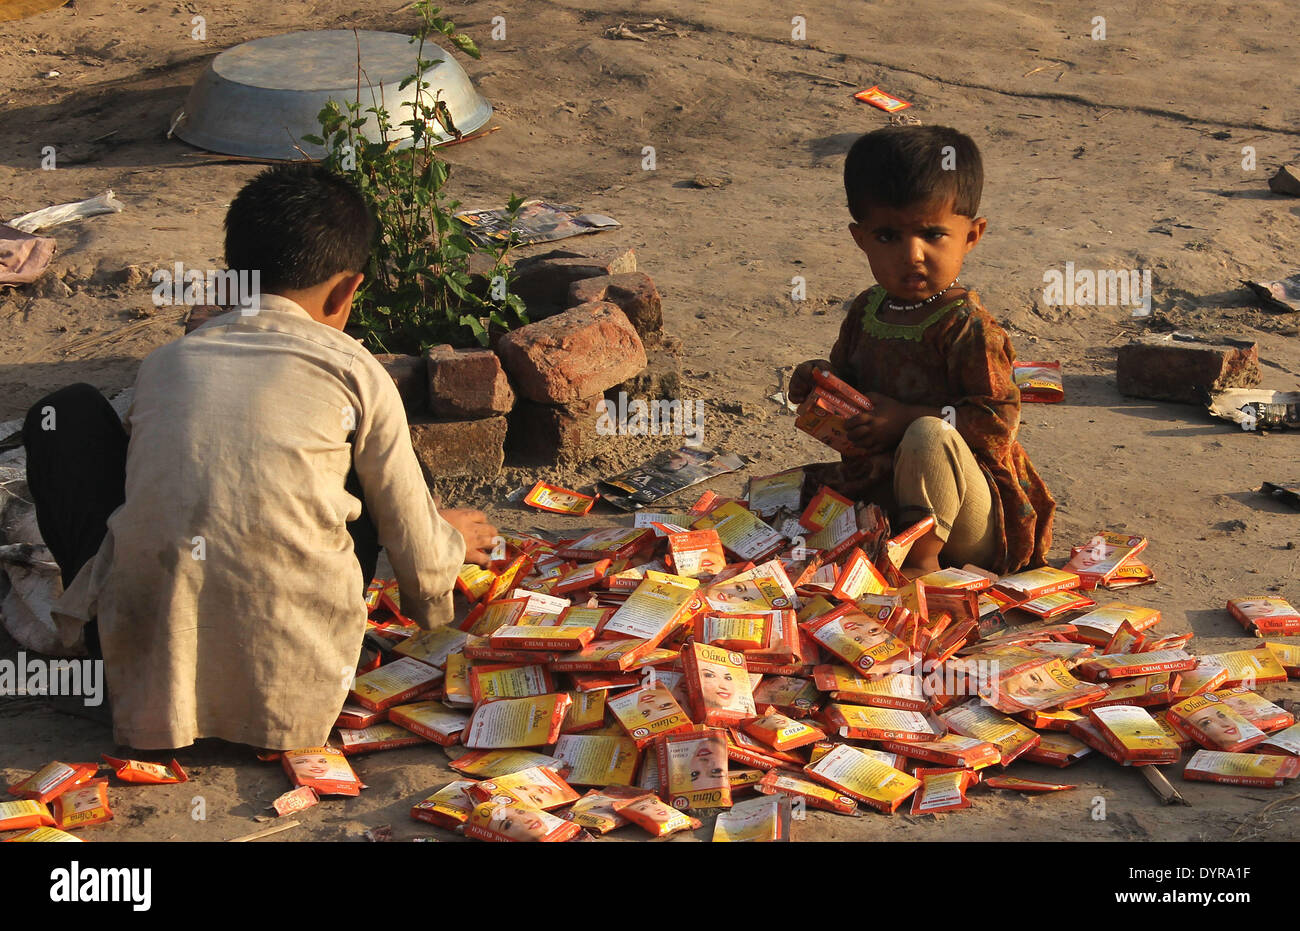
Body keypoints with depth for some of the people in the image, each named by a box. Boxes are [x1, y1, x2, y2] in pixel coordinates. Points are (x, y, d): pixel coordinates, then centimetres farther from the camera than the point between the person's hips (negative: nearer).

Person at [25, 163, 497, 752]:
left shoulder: (164, 364, 12)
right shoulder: (353, 372, 5)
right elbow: (419, 557, 10)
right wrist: (452, 543, 37)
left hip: (145, 676, 1)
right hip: (291, 685, -1)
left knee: (66, 414, 21)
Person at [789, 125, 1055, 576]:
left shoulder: (968, 326, -18)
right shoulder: (867, 310, 5)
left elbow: (997, 419, -23)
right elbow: (849, 375, 22)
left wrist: (905, 419, -24)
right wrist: (822, 379, -2)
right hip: (883, 485, 7)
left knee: (929, 435, -37)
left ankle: (922, 558, -22)